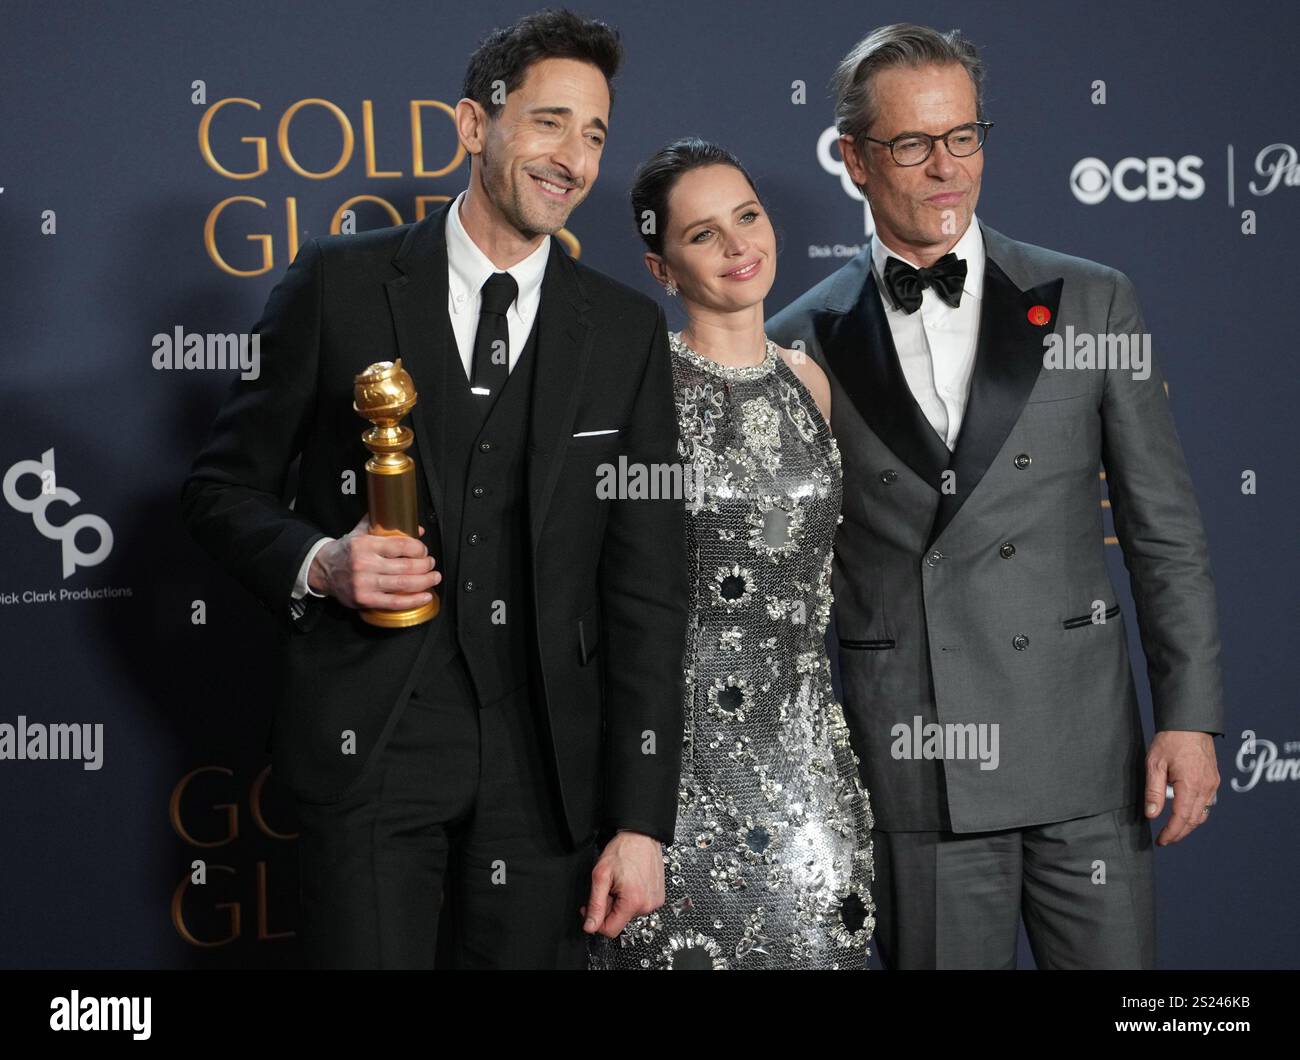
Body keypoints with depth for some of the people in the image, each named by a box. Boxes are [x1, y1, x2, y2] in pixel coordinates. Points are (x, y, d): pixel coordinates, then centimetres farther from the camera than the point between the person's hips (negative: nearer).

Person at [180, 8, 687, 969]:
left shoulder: (628, 332, 5)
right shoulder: (340, 284, 2)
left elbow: (647, 590, 3)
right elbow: (223, 486, 8)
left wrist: (640, 821, -2)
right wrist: (318, 562, -14)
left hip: (547, 760, 2)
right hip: (370, 739, -1)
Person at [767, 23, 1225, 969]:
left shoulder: (1091, 302, 5)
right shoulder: (806, 343, 4)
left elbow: (1165, 529, 5)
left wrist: (1190, 716, -1)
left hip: (1083, 749, 0)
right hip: (910, 767, 0)